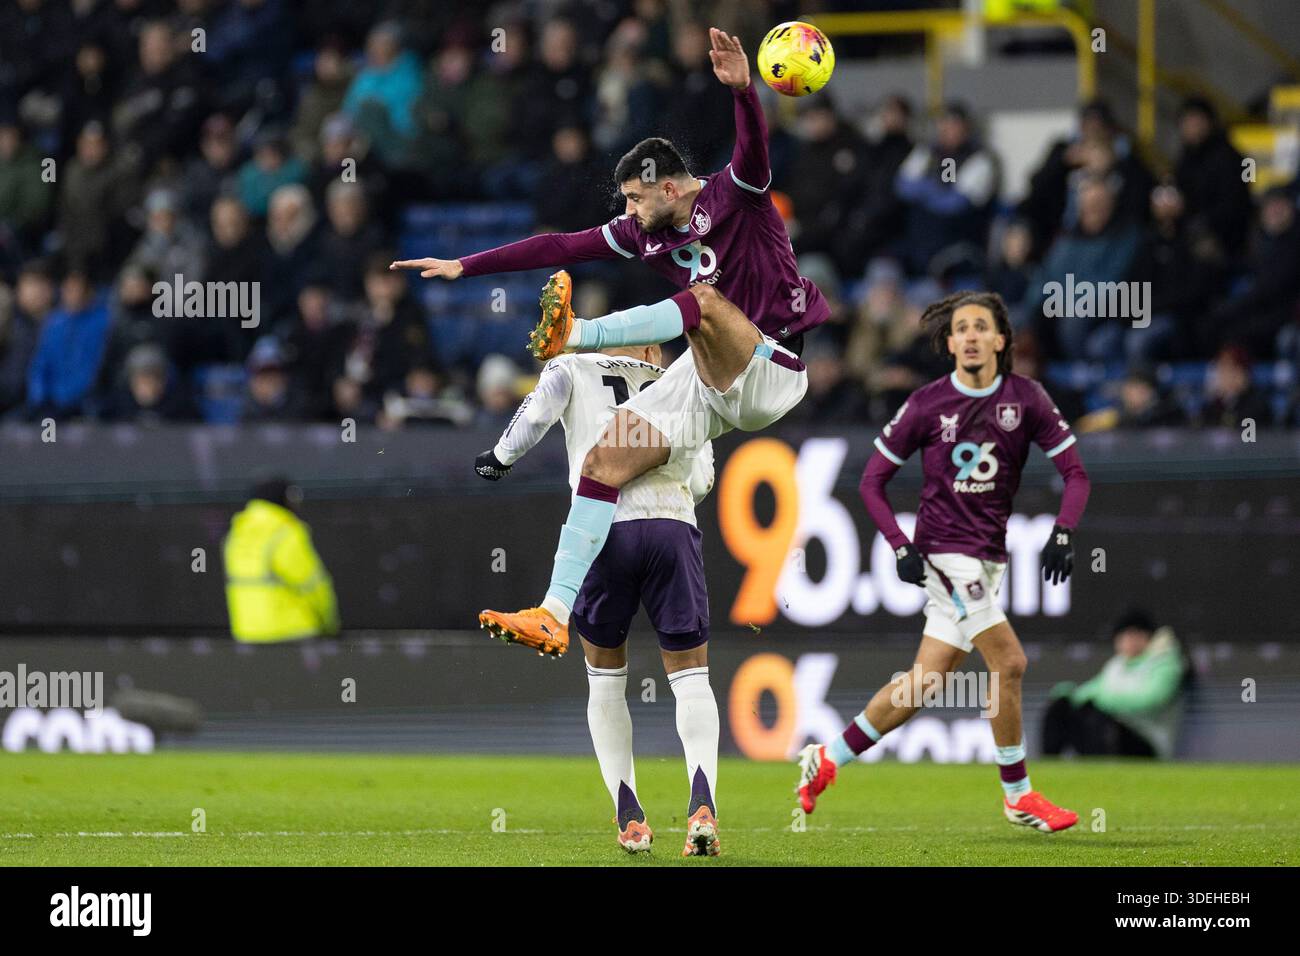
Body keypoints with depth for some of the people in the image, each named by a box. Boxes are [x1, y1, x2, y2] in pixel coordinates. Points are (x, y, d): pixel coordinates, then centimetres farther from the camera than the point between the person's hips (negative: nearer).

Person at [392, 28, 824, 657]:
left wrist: (742, 90, -51)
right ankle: (555, 615, -9)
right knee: (605, 458, -5)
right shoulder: (648, 230, 9)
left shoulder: (735, 197, -9)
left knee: (703, 301, -34)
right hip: (709, 379, 7)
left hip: (767, 371, -7)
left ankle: (573, 334, -42)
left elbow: (753, 150, -31)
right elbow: (561, 248, 9)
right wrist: (465, 267, 9)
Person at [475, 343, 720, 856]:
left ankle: (629, 817, 9)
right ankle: (702, 804, -15)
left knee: (606, 678, 16)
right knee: (690, 676, 7)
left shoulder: (574, 370, 17)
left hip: (603, 529, -1)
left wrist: (499, 459, 16)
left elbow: (534, 415, -1)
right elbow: (701, 481, 17)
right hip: (673, 528, 1)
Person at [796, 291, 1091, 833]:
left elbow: (1074, 471, 2)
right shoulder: (927, 405, -6)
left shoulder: (1025, 398, 1)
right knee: (1008, 661, -16)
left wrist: (1063, 533, -15)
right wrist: (901, 548, -11)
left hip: (989, 556, 5)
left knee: (925, 682, 4)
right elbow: (874, 479, 1)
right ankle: (1018, 797, -5)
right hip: (945, 550, -5)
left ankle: (827, 760, 18)